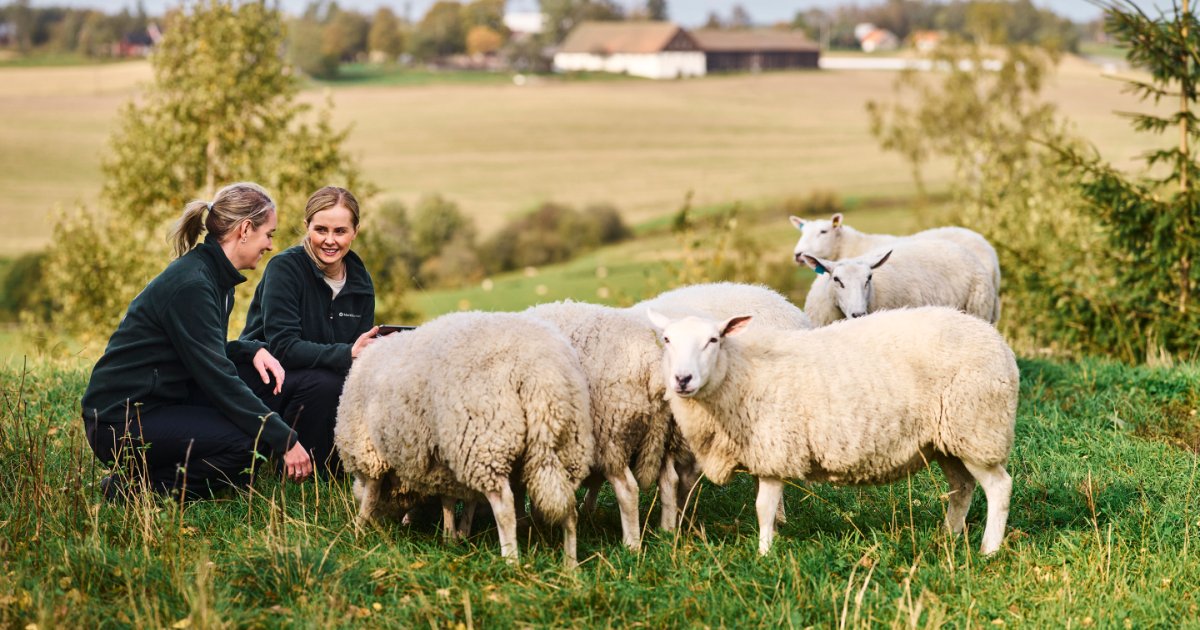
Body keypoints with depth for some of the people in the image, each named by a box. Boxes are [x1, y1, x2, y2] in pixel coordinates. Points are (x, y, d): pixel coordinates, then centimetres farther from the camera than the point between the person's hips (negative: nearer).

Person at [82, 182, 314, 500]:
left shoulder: (213, 277, 10)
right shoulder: (191, 285, -20)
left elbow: (207, 353, 20)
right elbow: (217, 379, -22)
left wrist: (252, 350, -1)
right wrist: (285, 439, -20)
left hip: (160, 401, 10)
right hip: (120, 422, -10)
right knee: (251, 438, -22)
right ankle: (136, 486, -9)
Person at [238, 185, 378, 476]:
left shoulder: (360, 282, 2)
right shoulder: (285, 267, -17)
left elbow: (362, 350, 4)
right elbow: (282, 347, -26)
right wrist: (346, 355, -38)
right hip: (262, 382, -6)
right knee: (323, 383, -34)